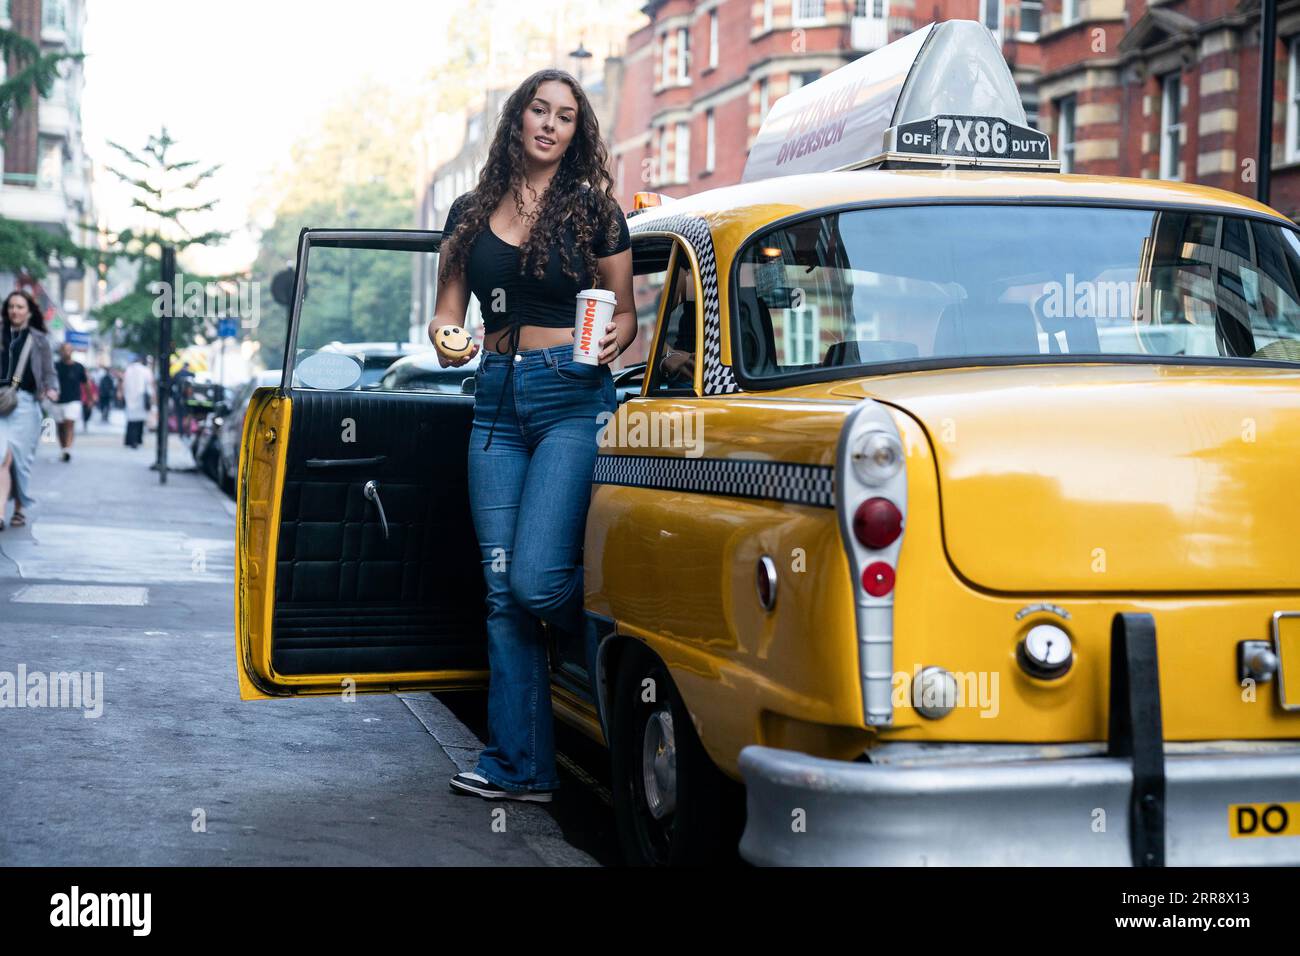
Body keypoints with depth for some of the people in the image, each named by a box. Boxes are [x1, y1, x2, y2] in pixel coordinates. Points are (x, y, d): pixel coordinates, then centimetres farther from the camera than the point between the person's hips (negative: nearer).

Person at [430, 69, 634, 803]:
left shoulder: (593, 210, 4)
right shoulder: (472, 213, 13)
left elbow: (626, 312, 7)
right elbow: (447, 309, 16)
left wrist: (613, 343, -14)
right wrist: (446, 338, -6)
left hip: (573, 397, -4)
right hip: (497, 400, 4)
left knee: (536, 578, -17)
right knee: (503, 590, 1)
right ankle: (521, 766, 6)